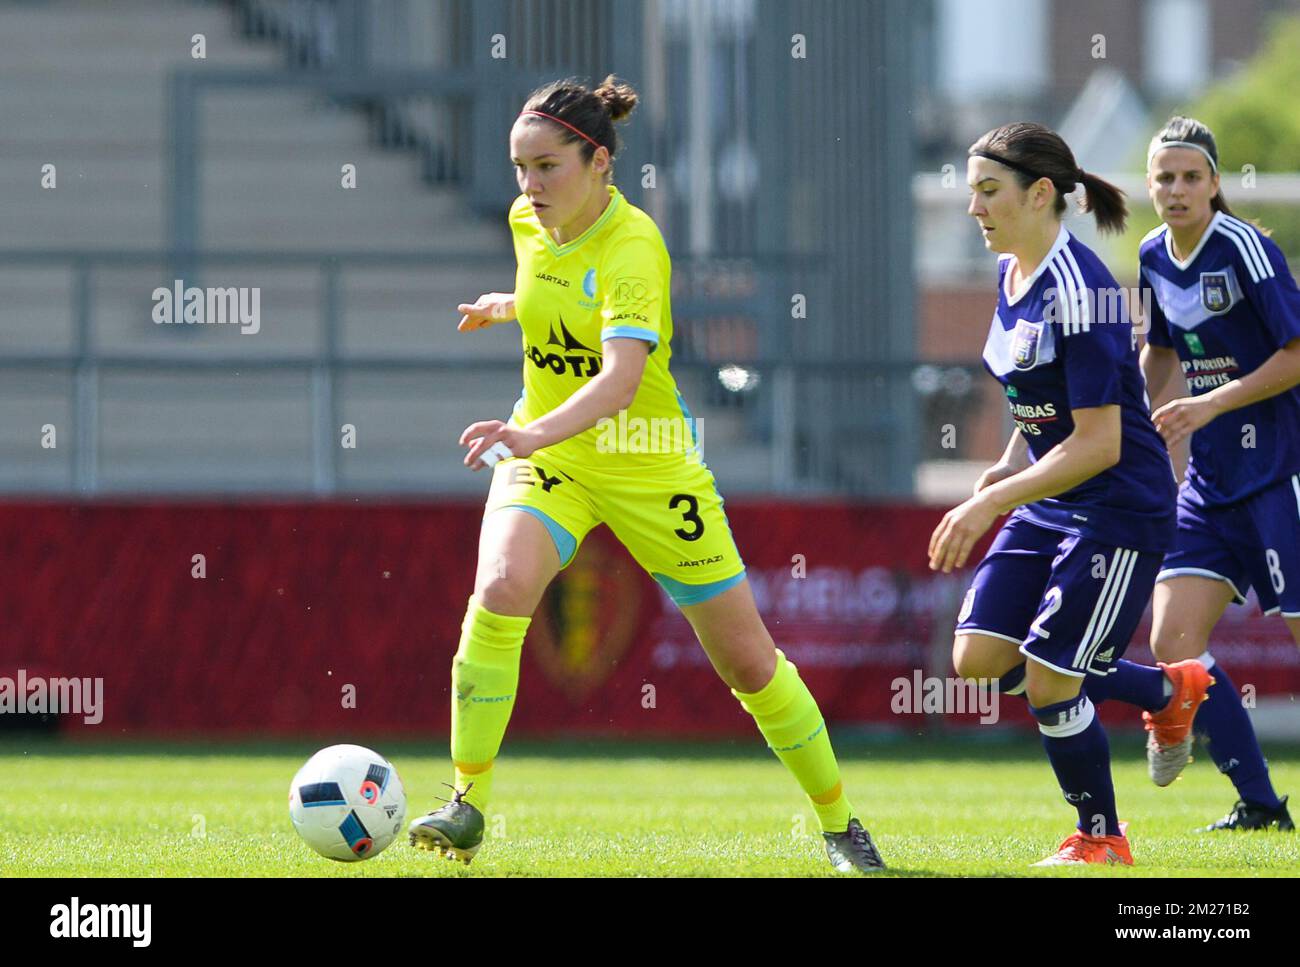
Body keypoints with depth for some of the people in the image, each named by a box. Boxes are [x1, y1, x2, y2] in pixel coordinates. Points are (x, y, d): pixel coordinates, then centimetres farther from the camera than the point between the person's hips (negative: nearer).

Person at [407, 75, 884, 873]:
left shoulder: (631, 247, -26)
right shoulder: (531, 222, -3)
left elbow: (621, 378, -42)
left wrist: (536, 432, -56)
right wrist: (508, 306, 32)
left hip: (649, 469, -4)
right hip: (546, 456, 4)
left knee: (747, 659, 3)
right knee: (500, 590, -26)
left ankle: (839, 822, 24)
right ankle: (468, 806, -20)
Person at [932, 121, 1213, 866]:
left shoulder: (1078, 291, -23)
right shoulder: (1012, 276, 6)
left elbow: (1097, 446, -25)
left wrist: (991, 504, -25)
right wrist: (1009, 468, 4)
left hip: (1119, 512, -9)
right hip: (1050, 508, 9)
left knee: (1048, 684, -8)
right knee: (980, 658, 2)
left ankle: (1102, 839, 15)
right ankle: (1167, 693, 21)